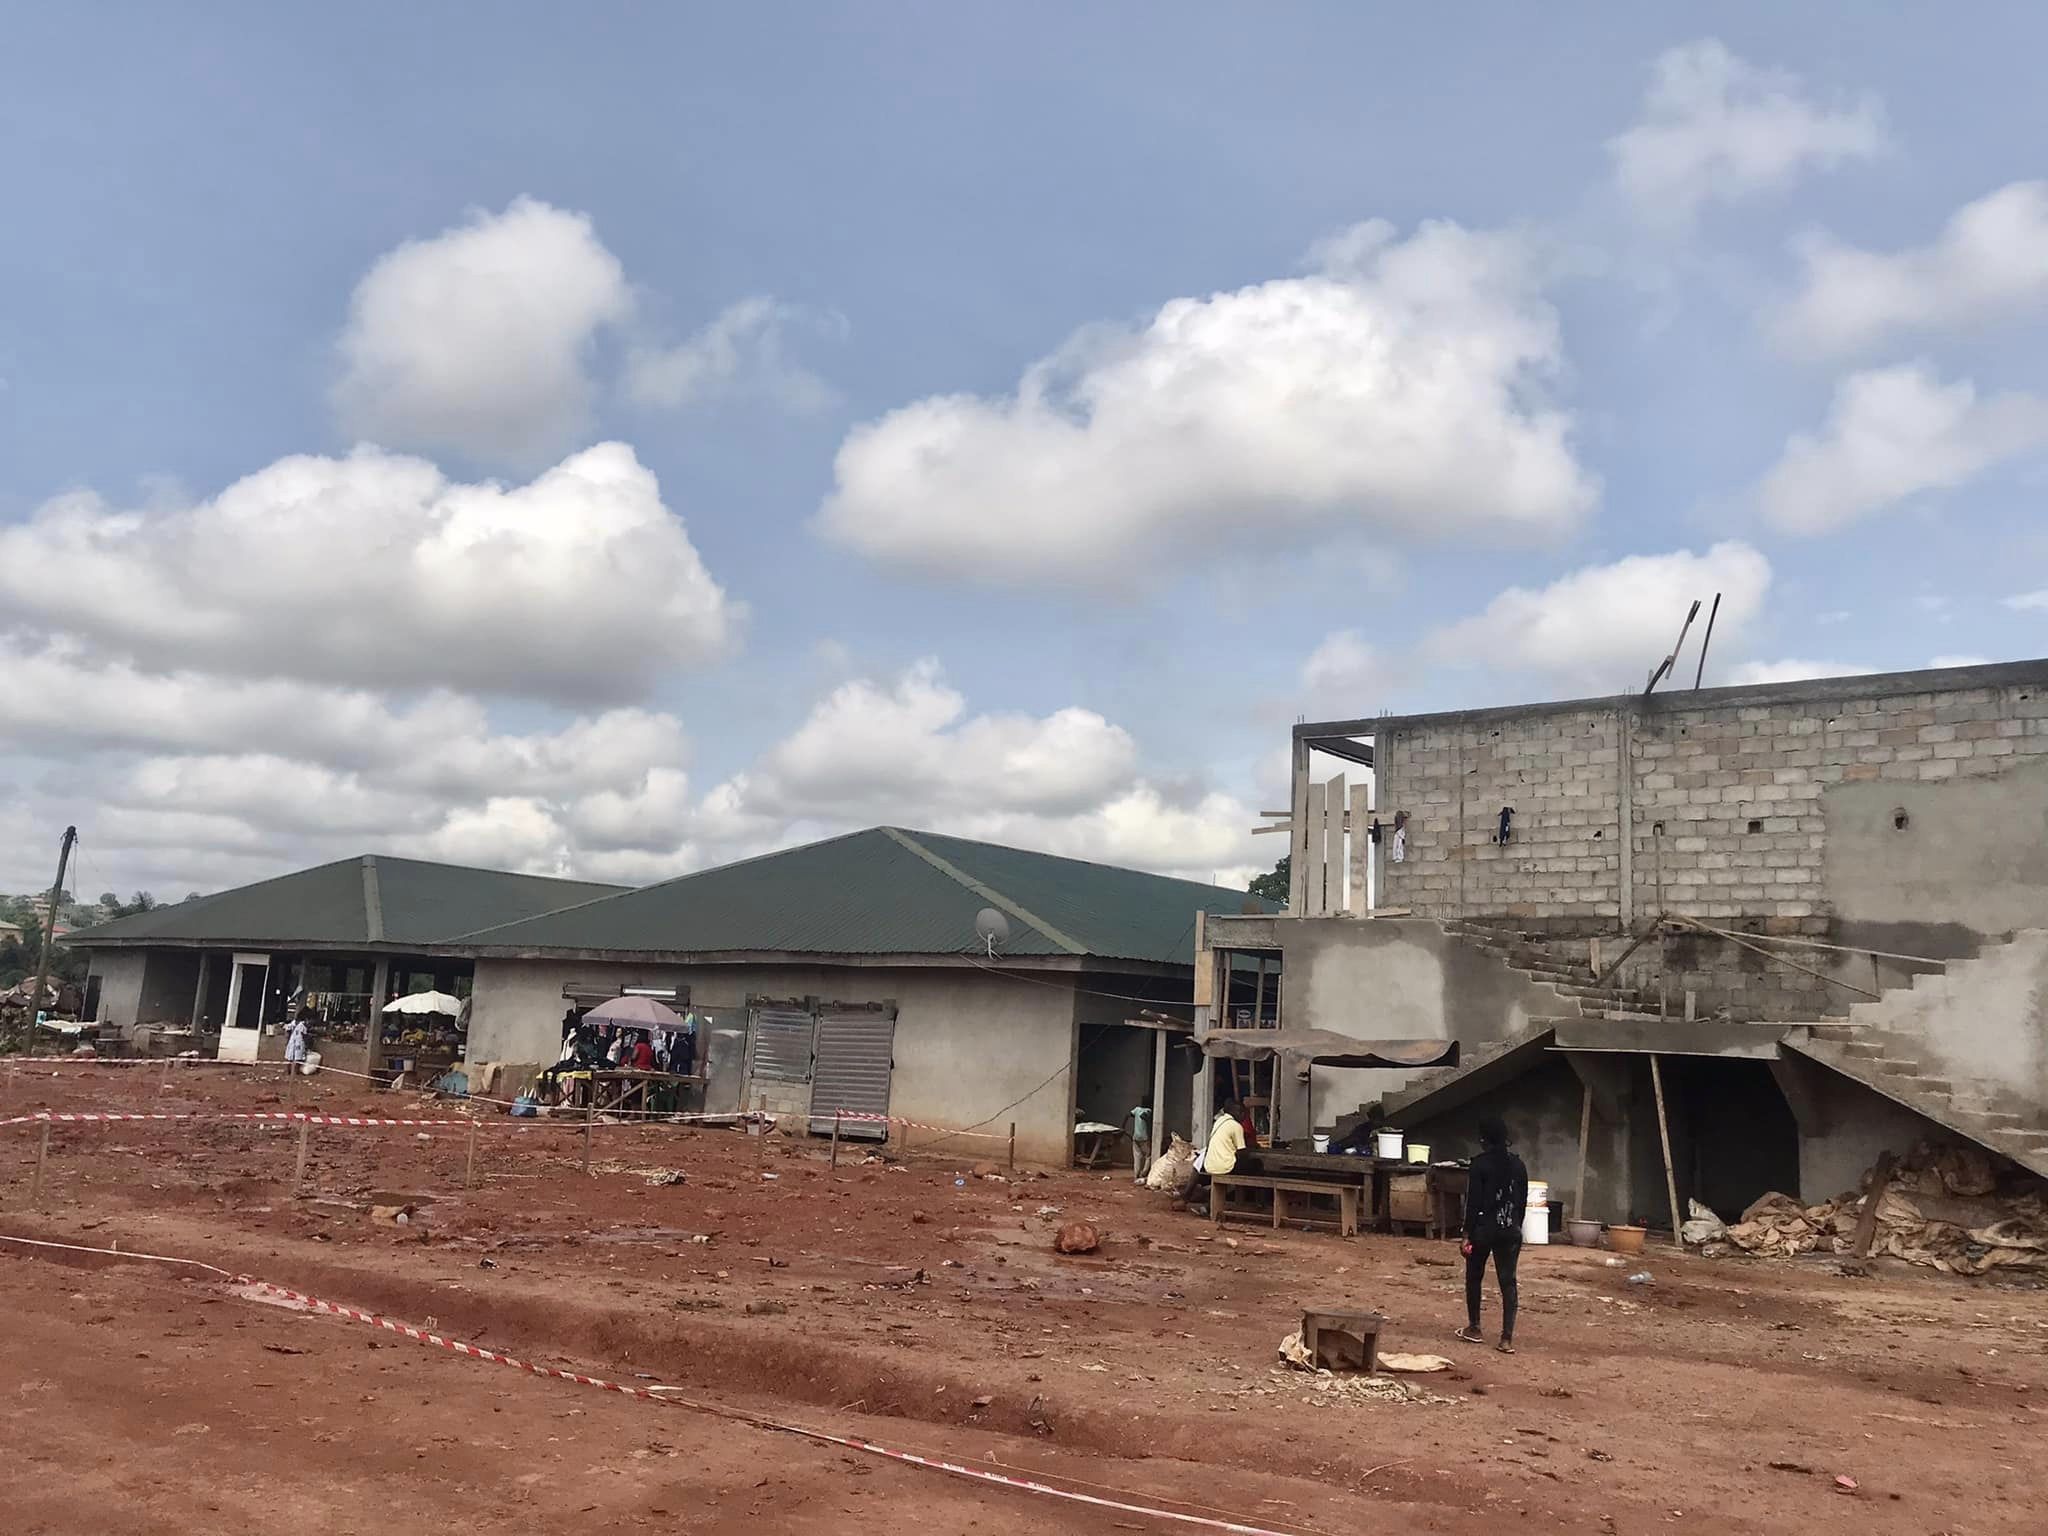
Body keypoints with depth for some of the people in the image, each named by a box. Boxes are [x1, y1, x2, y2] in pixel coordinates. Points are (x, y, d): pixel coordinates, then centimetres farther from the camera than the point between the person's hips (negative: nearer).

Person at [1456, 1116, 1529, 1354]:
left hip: (1484, 1229, -4)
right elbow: (1522, 1200, 8)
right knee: (1508, 1282, 3)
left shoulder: (1481, 1163, -10)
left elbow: (1473, 1201, -12)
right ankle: (1507, 1338, -2)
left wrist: (1467, 1234, -8)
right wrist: (1515, 1226, 17)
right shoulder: (1518, 1165, 5)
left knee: (1474, 1278, 14)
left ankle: (1474, 1329, 22)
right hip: (1510, 1230, 4)